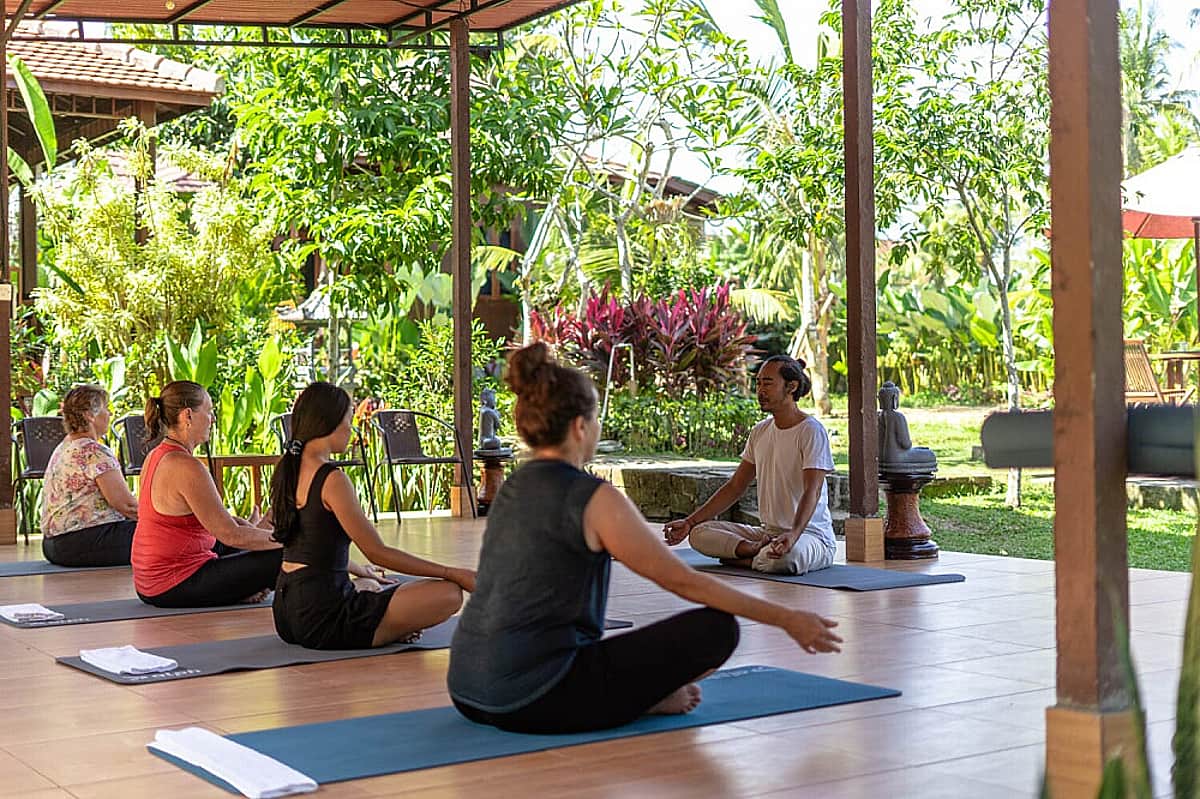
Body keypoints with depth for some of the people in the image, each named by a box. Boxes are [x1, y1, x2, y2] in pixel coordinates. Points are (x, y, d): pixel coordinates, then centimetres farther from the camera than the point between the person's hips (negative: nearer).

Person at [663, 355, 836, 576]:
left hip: (812, 534, -7)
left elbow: (811, 493, -24)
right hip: (768, 531, 7)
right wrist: (690, 521, 7)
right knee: (699, 533, -8)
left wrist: (792, 535, -42)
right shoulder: (760, 431, 11)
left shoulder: (811, 431, -13)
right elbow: (735, 486, 14)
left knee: (785, 557, -41)